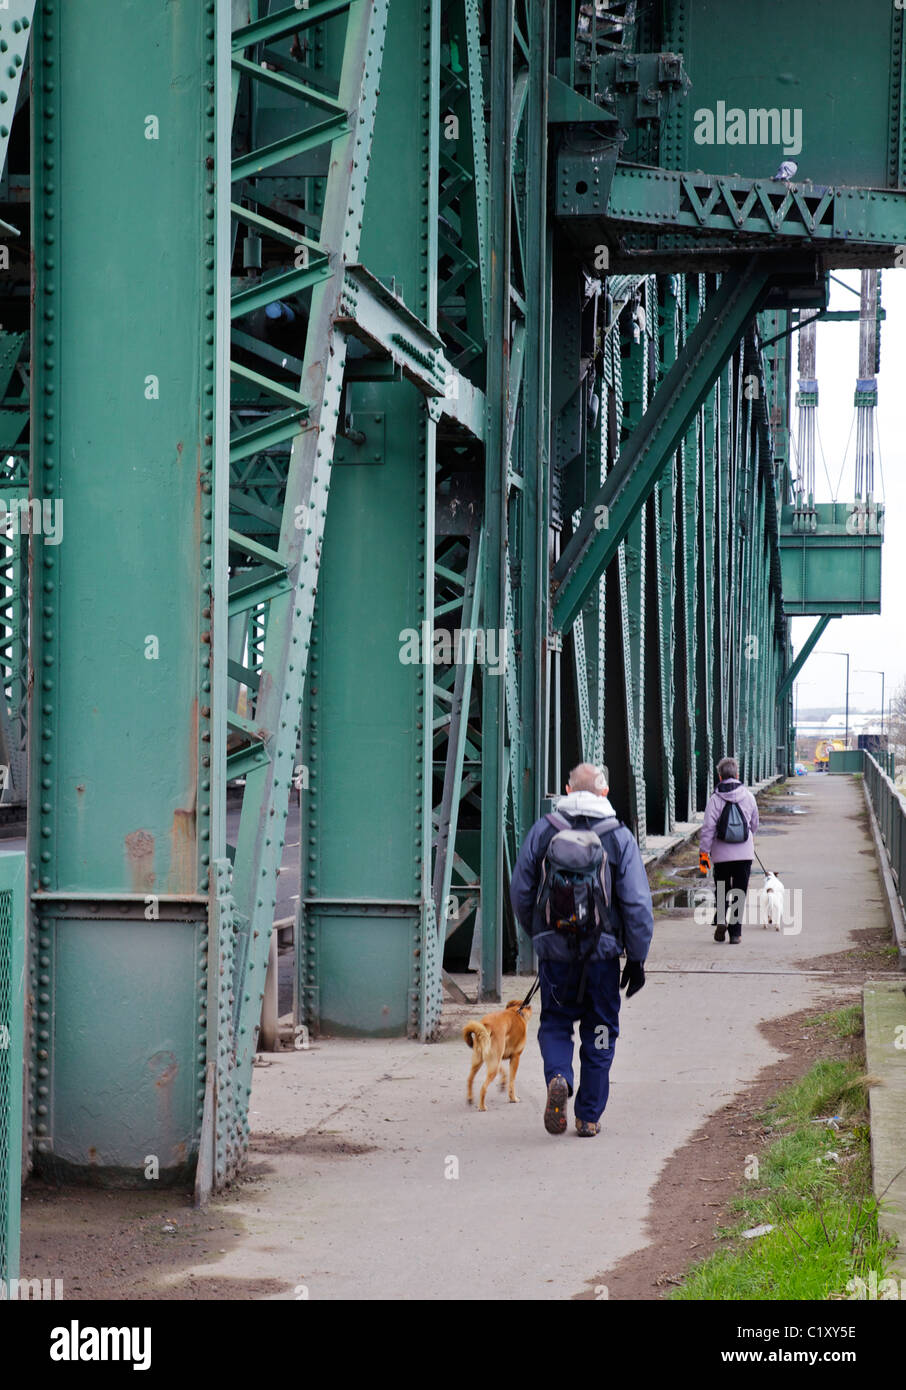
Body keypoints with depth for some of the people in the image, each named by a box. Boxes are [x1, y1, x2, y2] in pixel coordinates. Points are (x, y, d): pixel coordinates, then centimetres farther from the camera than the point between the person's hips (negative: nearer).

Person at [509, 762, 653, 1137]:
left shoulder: (542, 832, -1)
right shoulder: (619, 837, -4)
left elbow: (520, 893, 4)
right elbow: (637, 904, -7)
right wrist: (637, 957, 1)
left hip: (554, 950, 0)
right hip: (602, 951, 0)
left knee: (555, 1023, 14)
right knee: (599, 1032, 12)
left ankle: (558, 1077, -16)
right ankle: (589, 1116, 13)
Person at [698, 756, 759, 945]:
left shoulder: (715, 799, -7)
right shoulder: (748, 796, 2)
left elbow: (708, 828, -10)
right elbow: (754, 824, 14)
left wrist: (703, 853, -4)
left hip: (721, 854, -1)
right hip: (744, 853, 1)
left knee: (722, 892, 14)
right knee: (739, 894, 7)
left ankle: (721, 920, -8)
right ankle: (735, 933, 5)